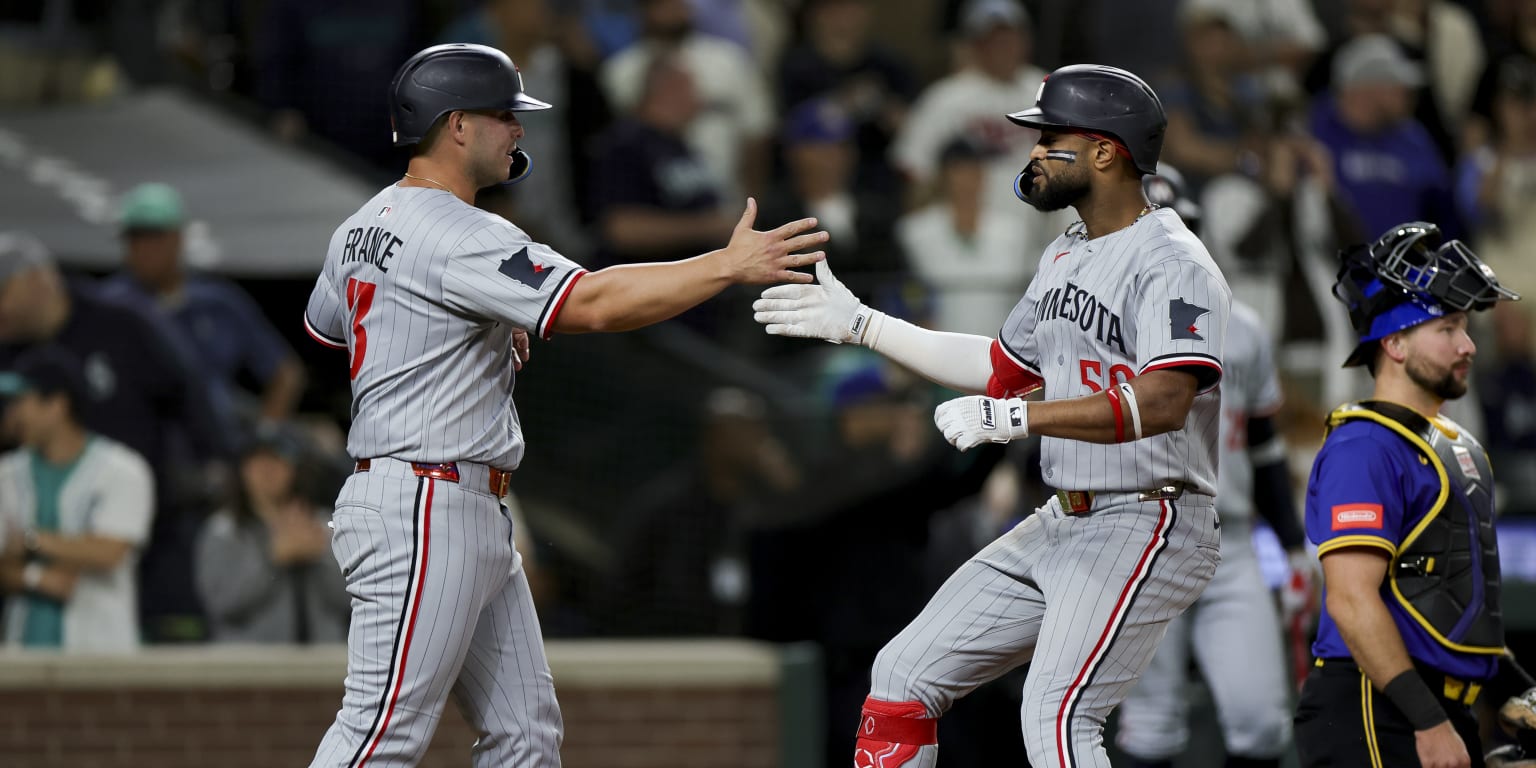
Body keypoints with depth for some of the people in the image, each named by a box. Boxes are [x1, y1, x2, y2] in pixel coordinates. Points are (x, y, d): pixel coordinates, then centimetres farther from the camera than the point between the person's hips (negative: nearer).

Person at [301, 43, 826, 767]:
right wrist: (730, 264, -23)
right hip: (421, 517, -11)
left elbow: (324, 325, 31)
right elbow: (595, 303, -26)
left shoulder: (364, 227, 13)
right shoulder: (459, 238, -17)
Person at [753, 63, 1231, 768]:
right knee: (904, 678, 9)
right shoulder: (1064, 258, 15)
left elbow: (1161, 405, -31)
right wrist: (860, 324, 24)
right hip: (1060, 525, 10)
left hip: (1144, 529, -10)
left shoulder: (1173, 266, -16)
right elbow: (1002, 368, 29)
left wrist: (1012, 417, -36)